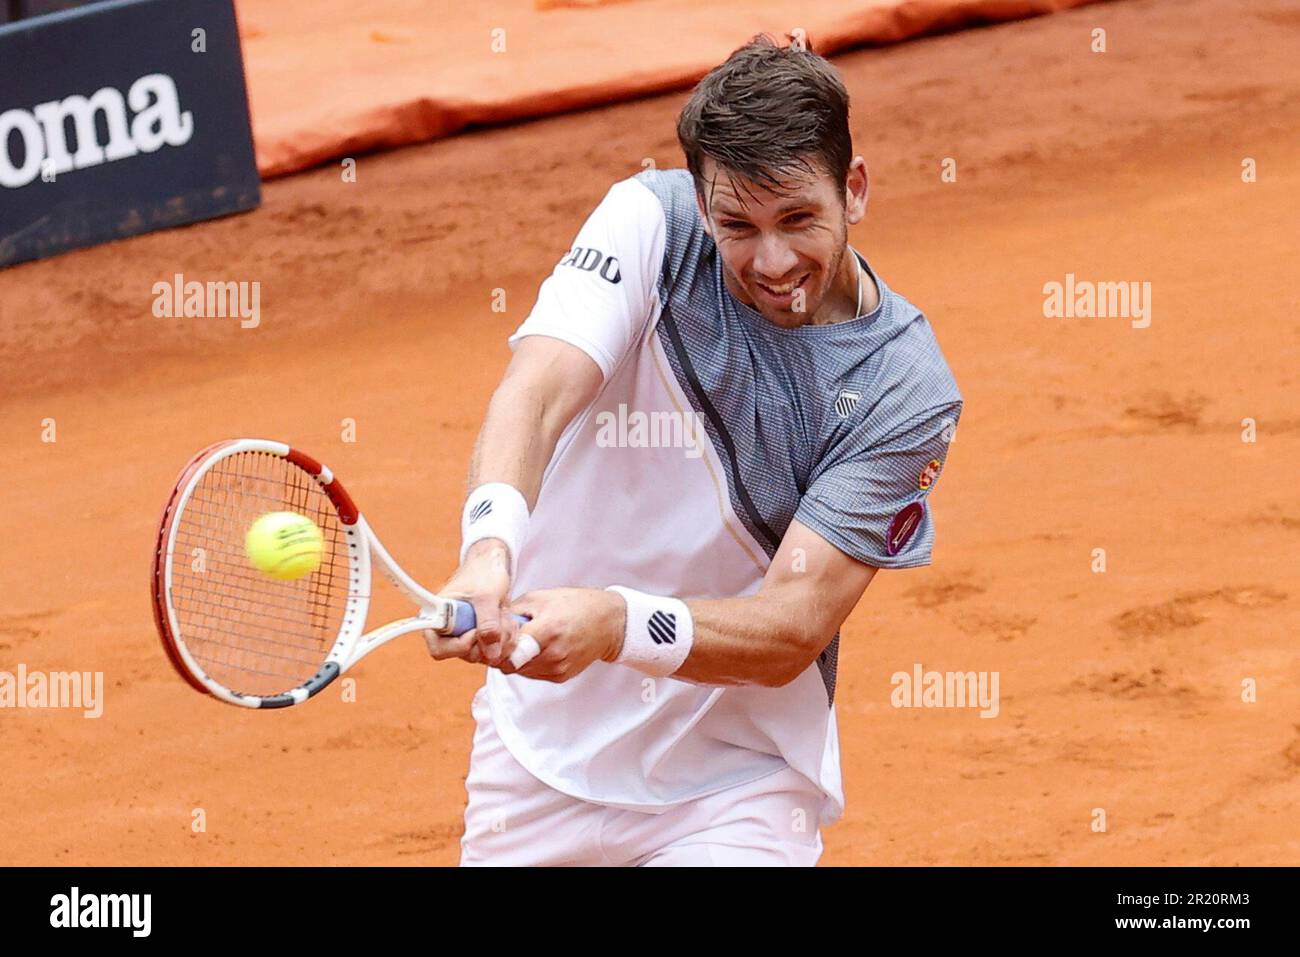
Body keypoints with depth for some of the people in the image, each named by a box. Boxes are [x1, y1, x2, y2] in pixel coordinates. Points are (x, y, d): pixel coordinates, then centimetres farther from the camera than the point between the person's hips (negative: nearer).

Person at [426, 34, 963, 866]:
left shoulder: (907, 391, -14)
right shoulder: (651, 222, -11)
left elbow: (793, 630, -19)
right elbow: (536, 393, -25)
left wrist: (614, 623, -38)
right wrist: (489, 554, -45)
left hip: (736, 786, -2)